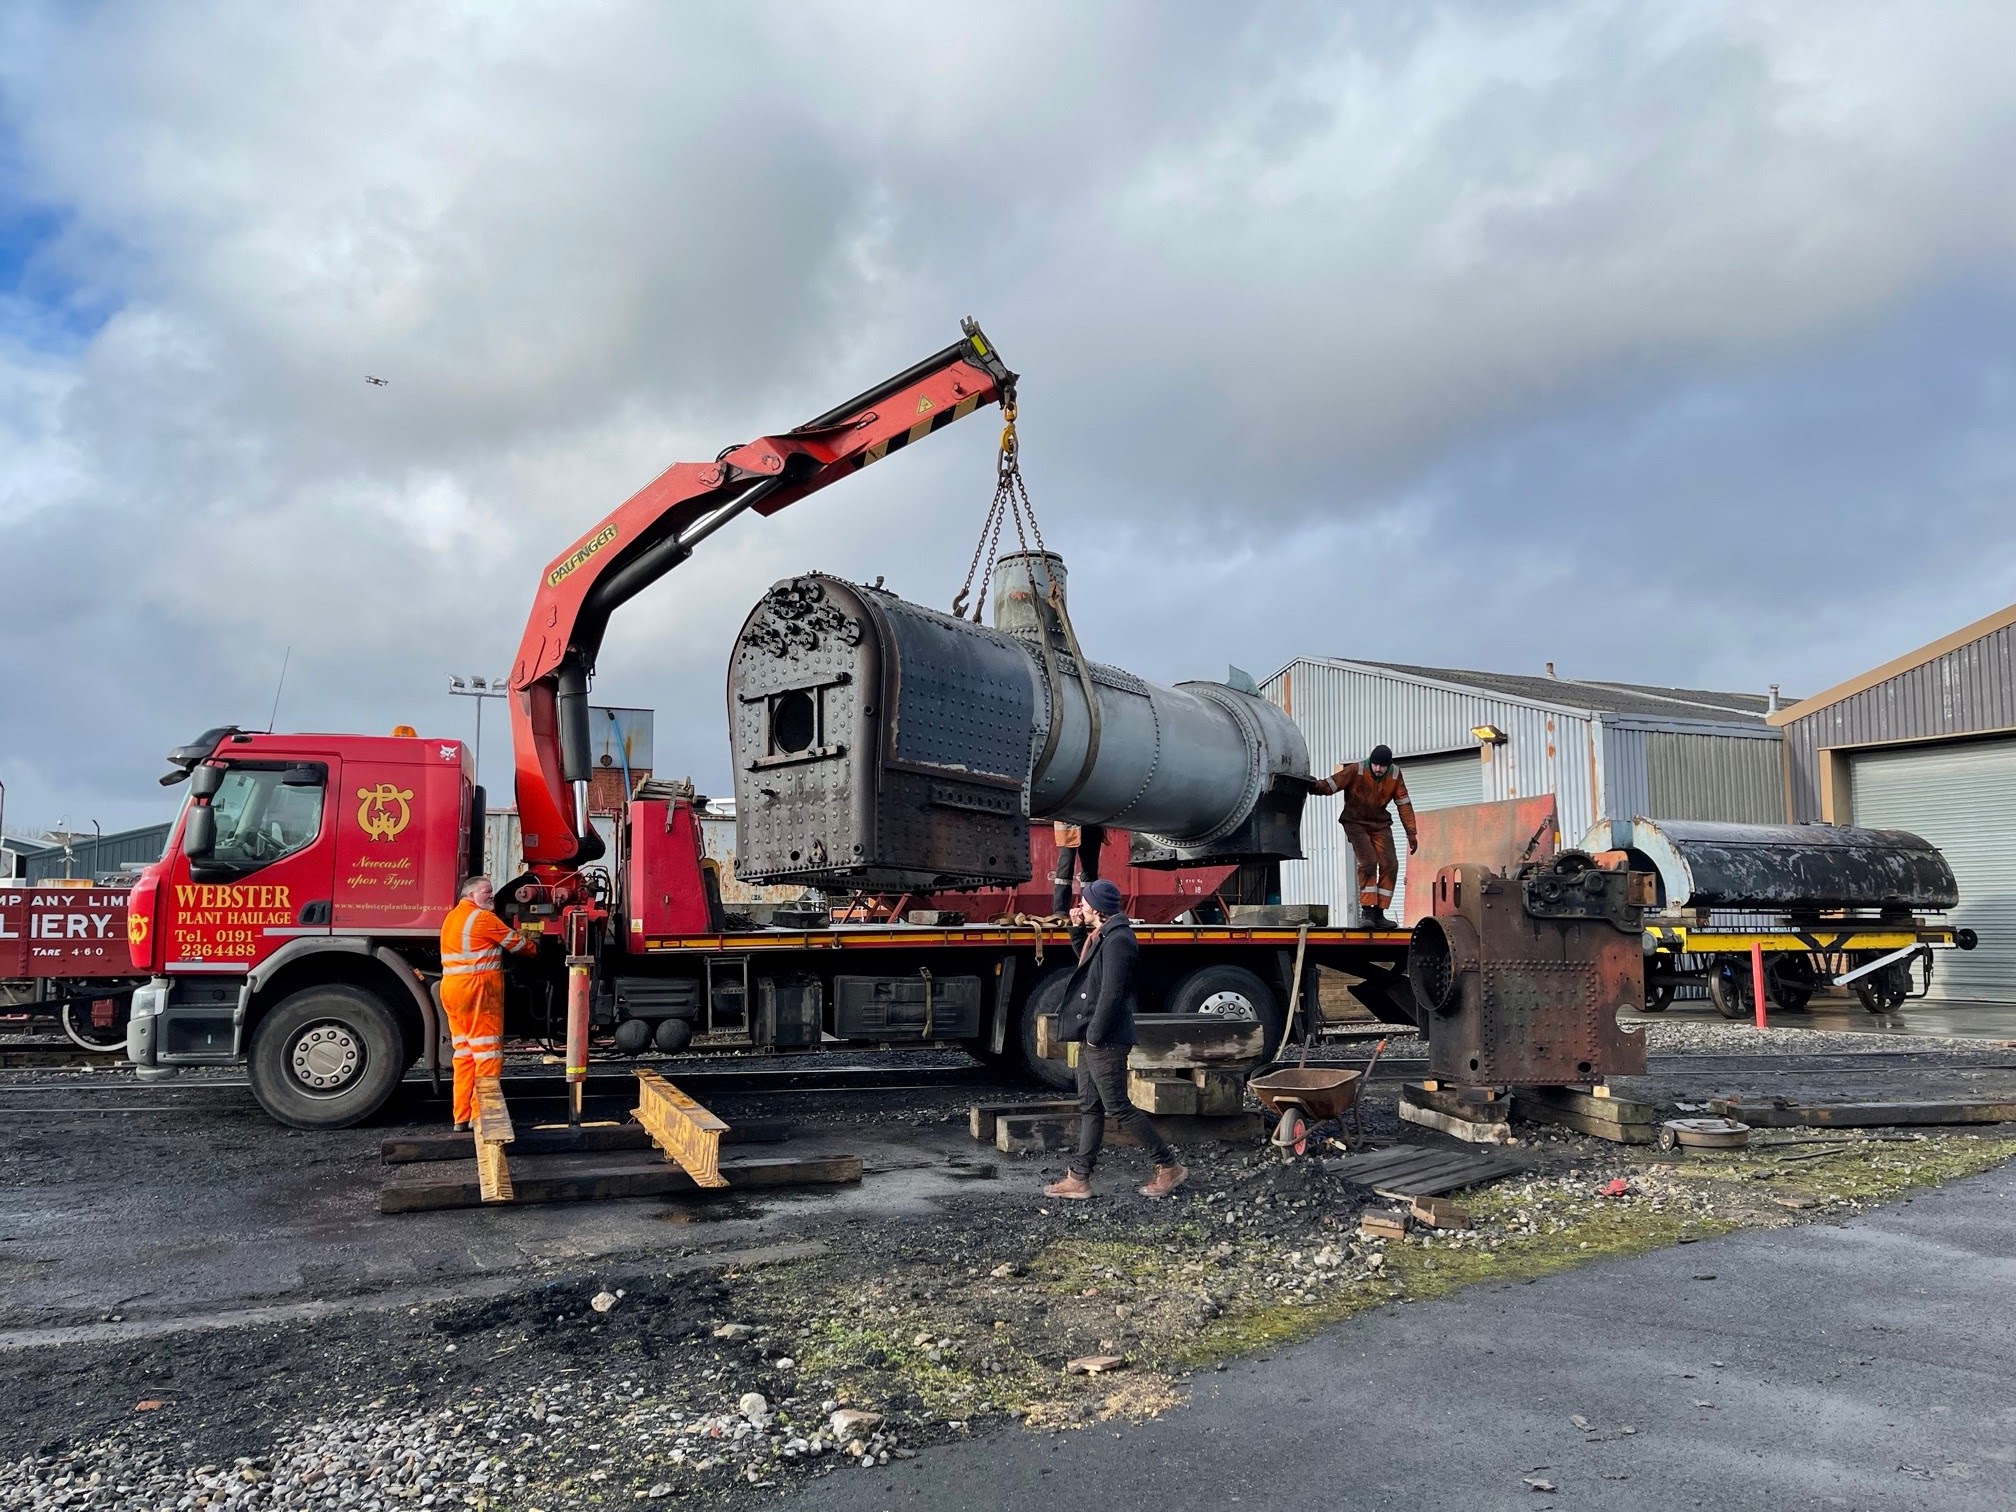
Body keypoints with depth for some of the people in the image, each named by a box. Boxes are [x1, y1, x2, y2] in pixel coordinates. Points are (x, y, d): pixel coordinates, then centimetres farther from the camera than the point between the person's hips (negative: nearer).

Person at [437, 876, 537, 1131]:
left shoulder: (452, 917, 19)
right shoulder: (483, 918, -8)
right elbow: (516, 943, -1)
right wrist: (534, 948, 19)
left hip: (451, 988, 9)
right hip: (478, 988, -9)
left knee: (464, 1052, 12)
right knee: (487, 1052, -4)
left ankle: (461, 1117, 12)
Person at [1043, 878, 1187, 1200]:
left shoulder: (1117, 941, -20)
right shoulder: (1103, 936, 12)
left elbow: (1111, 994, -24)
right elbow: (1085, 963, 32)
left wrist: (1095, 1035, -18)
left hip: (1105, 1041, -10)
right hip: (1092, 1039, 10)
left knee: (1119, 1108, -3)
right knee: (1090, 1108, 12)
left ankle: (1169, 1165, 8)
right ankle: (1079, 1179, 17)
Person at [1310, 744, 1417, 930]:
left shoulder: (1395, 775, -6)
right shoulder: (1356, 770, -18)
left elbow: (1404, 803, -1)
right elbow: (1332, 784, -26)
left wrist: (1411, 833, -2)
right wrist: (1316, 786, -46)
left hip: (1380, 825, 4)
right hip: (1356, 823, -4)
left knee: (1390, 864, -7)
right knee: (1368, 862, -20)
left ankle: (1379, 913, -1)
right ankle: (1366, 912, -15)